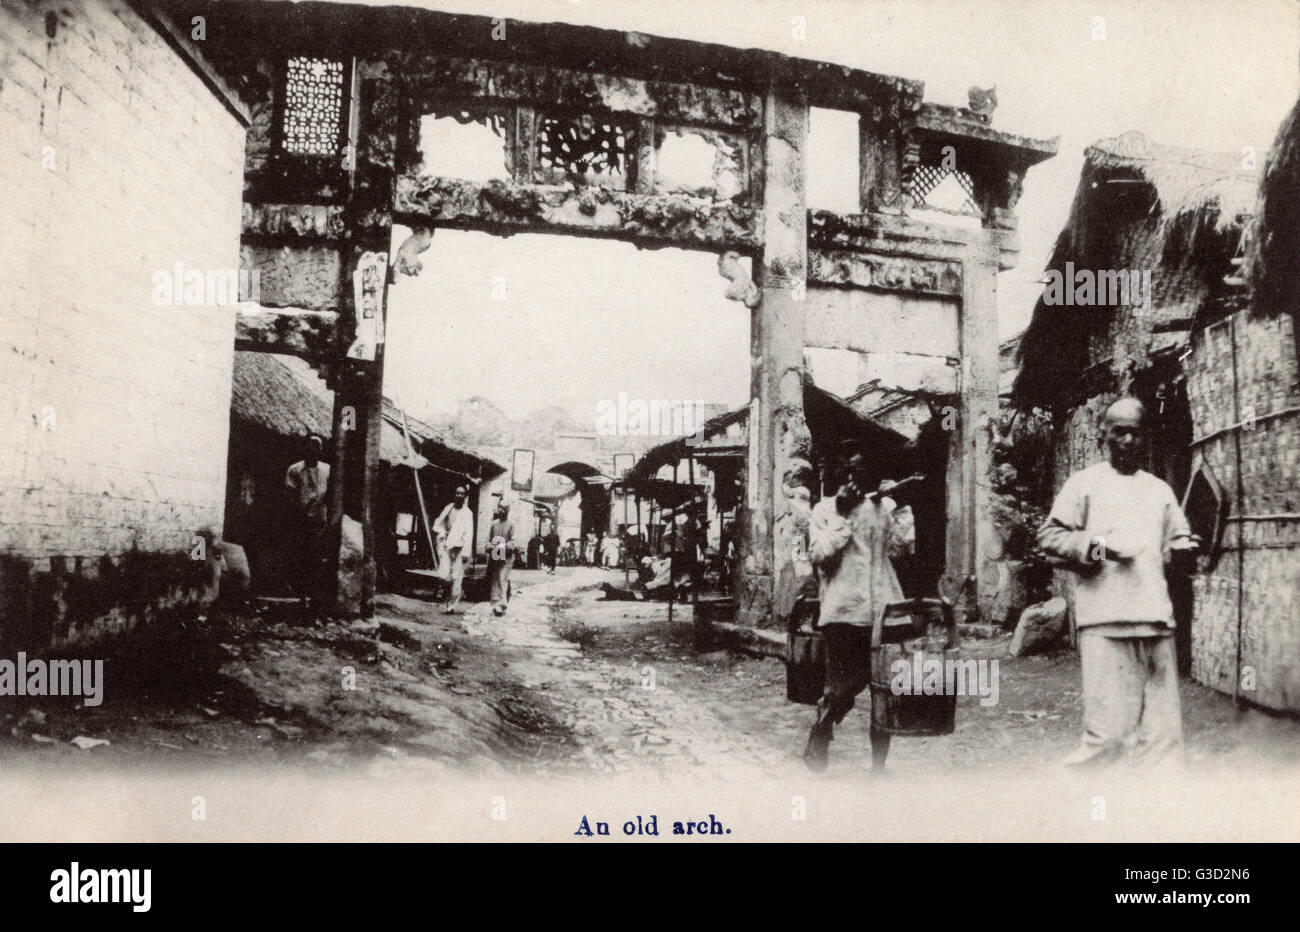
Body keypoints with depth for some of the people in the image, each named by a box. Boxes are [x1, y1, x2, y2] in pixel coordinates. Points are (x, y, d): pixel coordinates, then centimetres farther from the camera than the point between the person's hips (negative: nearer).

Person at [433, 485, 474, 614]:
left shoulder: (467, 513, 1)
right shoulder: (448, 508, 12)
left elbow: (469, 533, -4)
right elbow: (438, 523, 25)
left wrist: (466, 552, -10)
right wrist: (441, 533, 6)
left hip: (459, 547, -3)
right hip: (447, 546, 3)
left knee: (456, 577, -5)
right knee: (445, 575, -9)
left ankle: (452, 604, 2)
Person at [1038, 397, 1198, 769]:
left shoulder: (1159, 489, 21)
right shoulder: (1084, 483, 8)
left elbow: (1174, 539, 25)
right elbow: (1049, 536, 3)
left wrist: (1183, 546, 1)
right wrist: (1093, 545, -13)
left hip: (1155, 613, 5)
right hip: (1104, 616, -4)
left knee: (1161, 718, 4)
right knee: (1108, 725, -8)